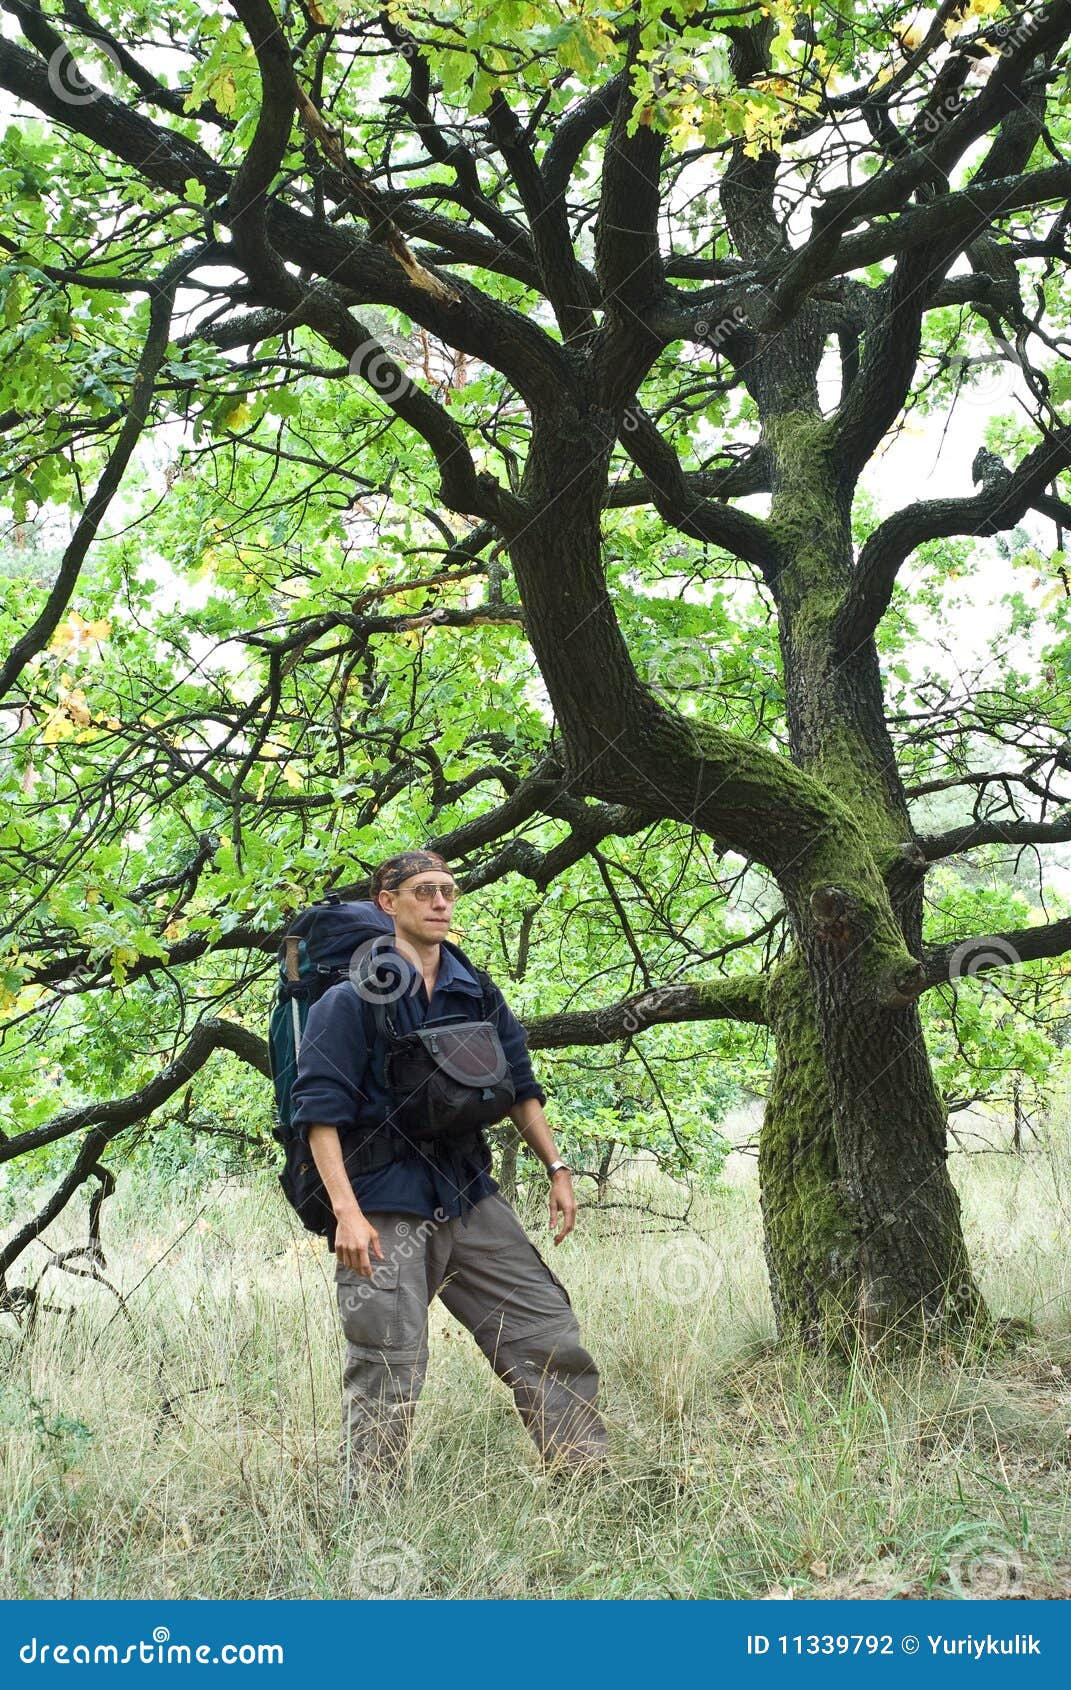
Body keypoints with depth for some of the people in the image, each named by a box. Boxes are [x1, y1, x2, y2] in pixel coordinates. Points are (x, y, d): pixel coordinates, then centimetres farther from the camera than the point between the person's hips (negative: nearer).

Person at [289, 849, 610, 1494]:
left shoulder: (476, 994, 10)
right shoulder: (351, 998, -9)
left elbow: (520, 1087, 19)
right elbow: (320, 1112, -14)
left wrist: (557, 1167, 12)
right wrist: (346, 1211, -21)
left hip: (470, 1198, 6)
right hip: (386, 1211, -6)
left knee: (549, 1331, 6)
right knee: (388, 1373, -2)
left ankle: (590, 1477, 17)